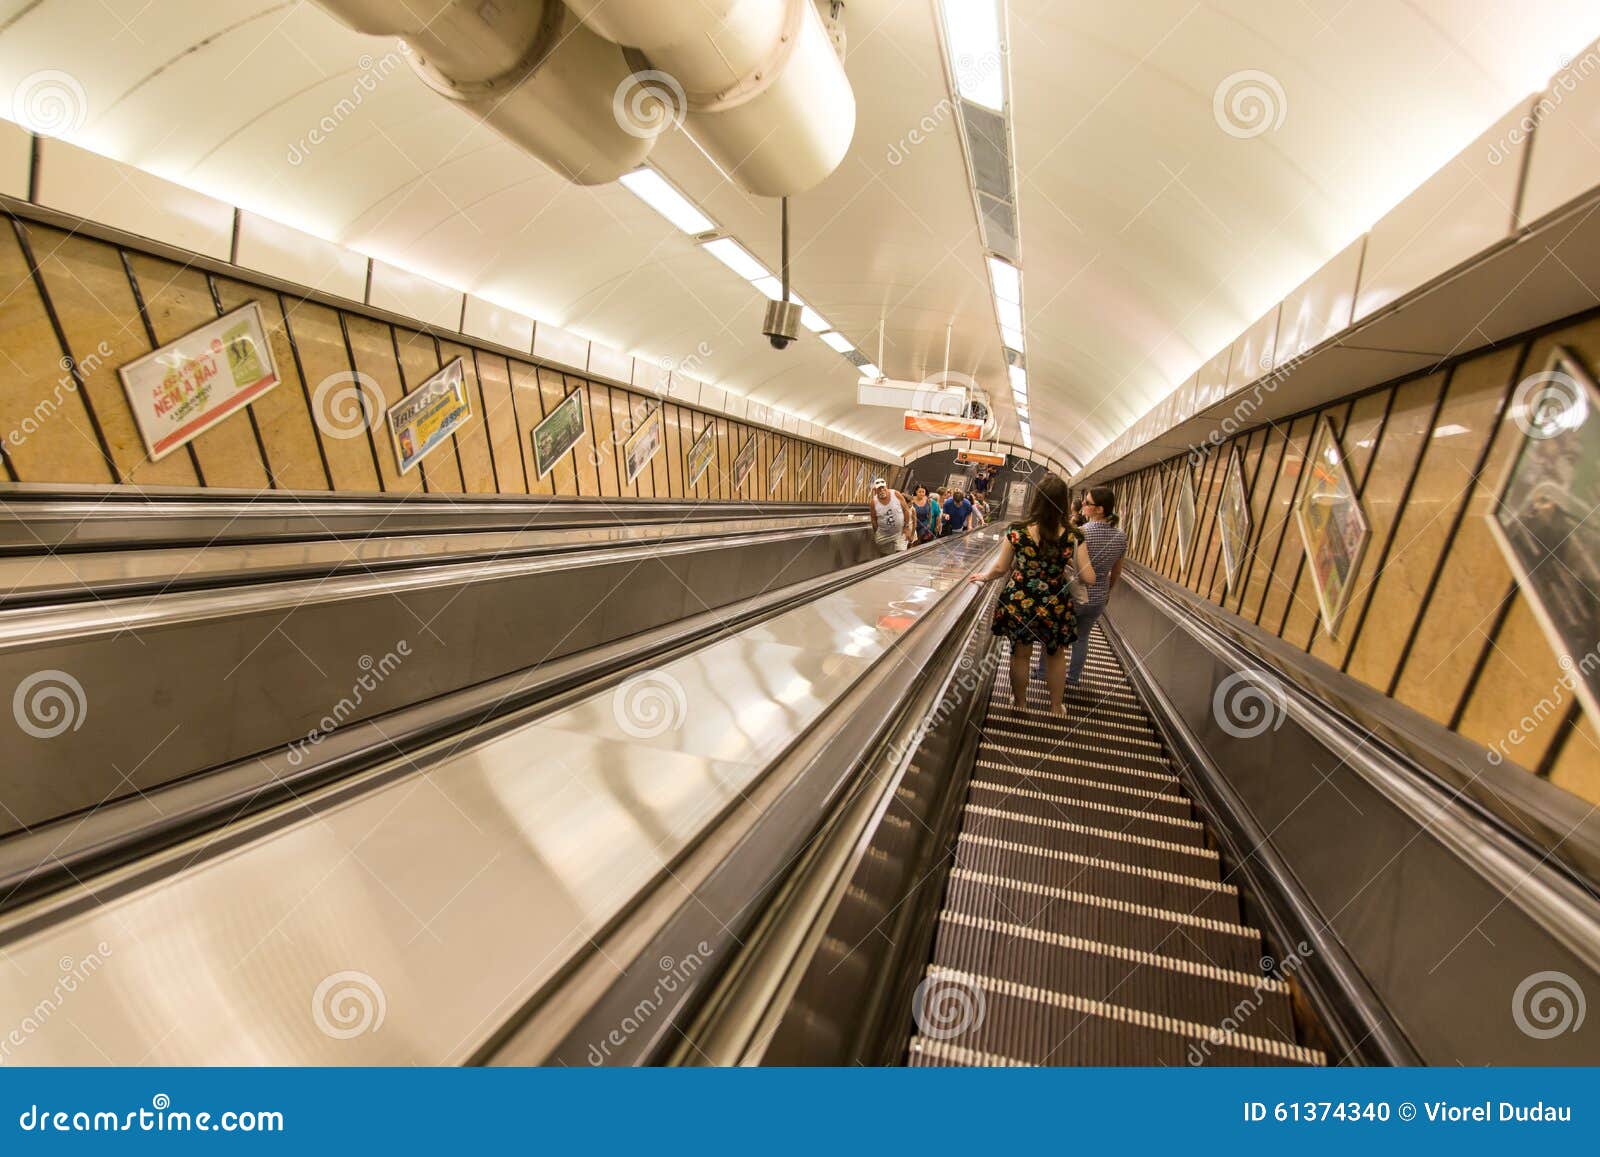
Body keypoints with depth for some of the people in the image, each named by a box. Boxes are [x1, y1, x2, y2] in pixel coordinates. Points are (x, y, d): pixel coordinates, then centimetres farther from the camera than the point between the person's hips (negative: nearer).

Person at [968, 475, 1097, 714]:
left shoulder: (1016, 531, -12)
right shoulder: (1073, 538, -11)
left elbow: (1000, 568, -2)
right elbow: (1089, 578, -6)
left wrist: (984, 577, 18)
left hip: (1018, 603, 0)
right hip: (1054, 606, 1)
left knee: (1021, 654, 19)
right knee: (1056, 655, 23)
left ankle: (1020, 703, 38)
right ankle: (1056, 706, 40)